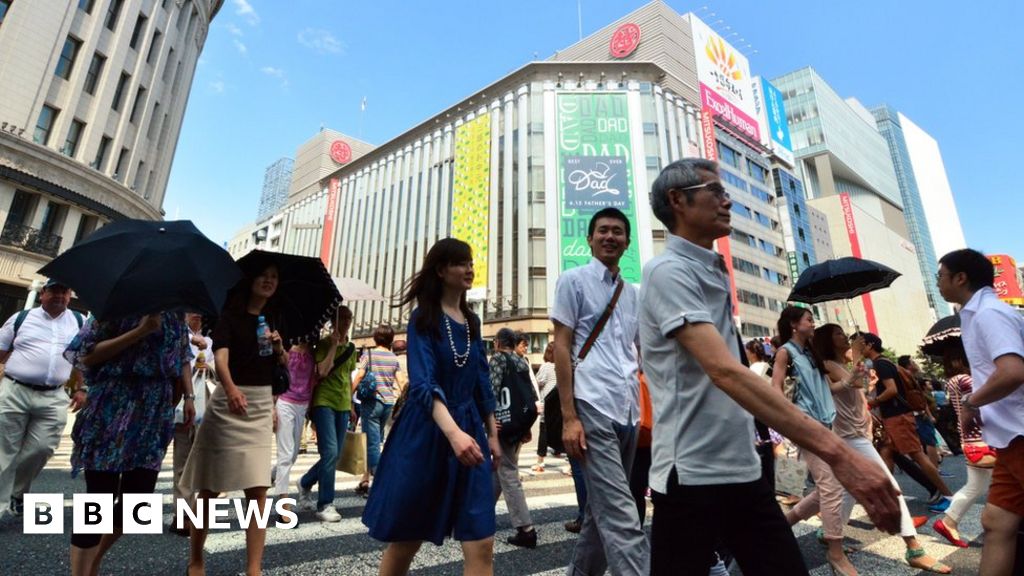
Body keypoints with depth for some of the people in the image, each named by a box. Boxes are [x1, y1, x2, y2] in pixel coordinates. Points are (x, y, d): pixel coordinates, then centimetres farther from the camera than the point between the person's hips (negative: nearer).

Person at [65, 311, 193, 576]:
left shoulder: (175, 314, 12)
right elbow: (85, 355, -7)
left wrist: (189, 396, 5)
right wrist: (140, 331, -17)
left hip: (156, 411, 4)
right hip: (112, 408, -4)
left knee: (139, 495, 5)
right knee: (100, 497, -2)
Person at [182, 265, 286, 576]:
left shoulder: (274, 320, 8)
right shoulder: (230, 315, -7)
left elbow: (285, 365, 11)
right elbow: (221, 355, -23)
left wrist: (279, 347, -10)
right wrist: (230, 388, -42)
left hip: (261, 405, 4)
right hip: (227, 402, -3)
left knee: (258, 489, -1)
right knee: (210, 488, 9)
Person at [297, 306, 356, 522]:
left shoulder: (351, 348, 12)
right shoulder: (323, 344, -4)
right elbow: (322, 371, -18)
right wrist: (334, 345, -16)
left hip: (342, 406, 6)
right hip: (324, 402, -6)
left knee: (335, 455, 9)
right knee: (330, 452, -14)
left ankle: (305, 483, 35)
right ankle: (325, 505, -2)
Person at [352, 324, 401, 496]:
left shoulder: (369, 354, -2)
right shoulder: (394, 358, 8)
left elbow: (359, 375, -12)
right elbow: (397, 383, 7)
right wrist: (394, 398, 17)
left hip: (372, 401, -4)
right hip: (388, 403, 4)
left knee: (372, 443, -1)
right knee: (374, 441, 17)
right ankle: (365, 480, 25)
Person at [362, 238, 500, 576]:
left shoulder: (471, 321, 9)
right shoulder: (423, 318, -8)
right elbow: (423, 384, -21)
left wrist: (492, 434, 12)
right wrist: (453, 433, -35)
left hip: (469, 432, 5)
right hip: (425, 434, -4)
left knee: (482, 545, 0)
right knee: (404, 541, 12)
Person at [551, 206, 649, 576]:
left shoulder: (634, 293, 17)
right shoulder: (574, 280, 1)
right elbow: (561, 347, -6)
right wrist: (569, 417, -12)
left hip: (629, 411, 7)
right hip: (593, 407, -6)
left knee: (603, 507, 17)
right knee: (620, 513, -8)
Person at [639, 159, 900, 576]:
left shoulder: (713, 273, 13)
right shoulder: (668, 271, -17)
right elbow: (724, 370, -29)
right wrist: (835, 450, -31)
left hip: (743, 470, 8)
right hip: (692, 476, -8)